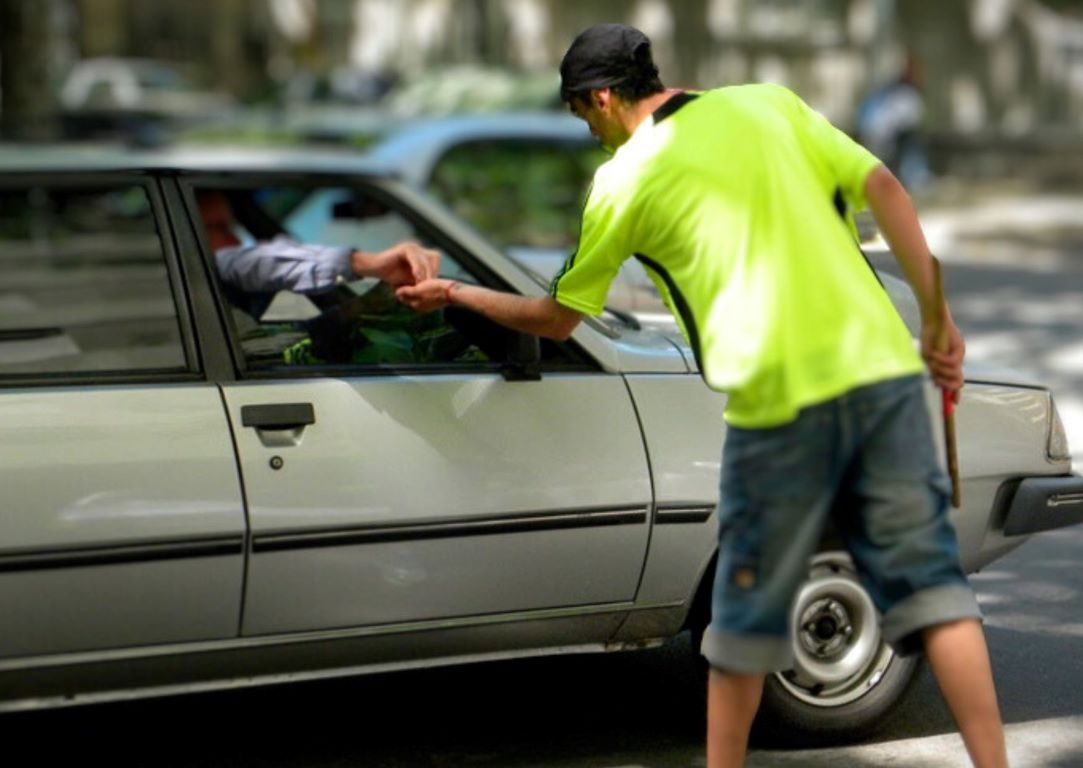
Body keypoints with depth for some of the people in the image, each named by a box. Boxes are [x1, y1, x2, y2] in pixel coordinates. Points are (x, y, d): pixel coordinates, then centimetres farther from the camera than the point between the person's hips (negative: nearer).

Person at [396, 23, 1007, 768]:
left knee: (750, 611, 11)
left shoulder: (624, 179, 5)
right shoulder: (772, 103, 14)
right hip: (882, 367, 3)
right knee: (929, 577, 4)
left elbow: (556, 319, 14)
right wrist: (938, 320, 7)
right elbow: (883, 187, 5)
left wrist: (456, 293, 30)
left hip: (781, 400, -3)